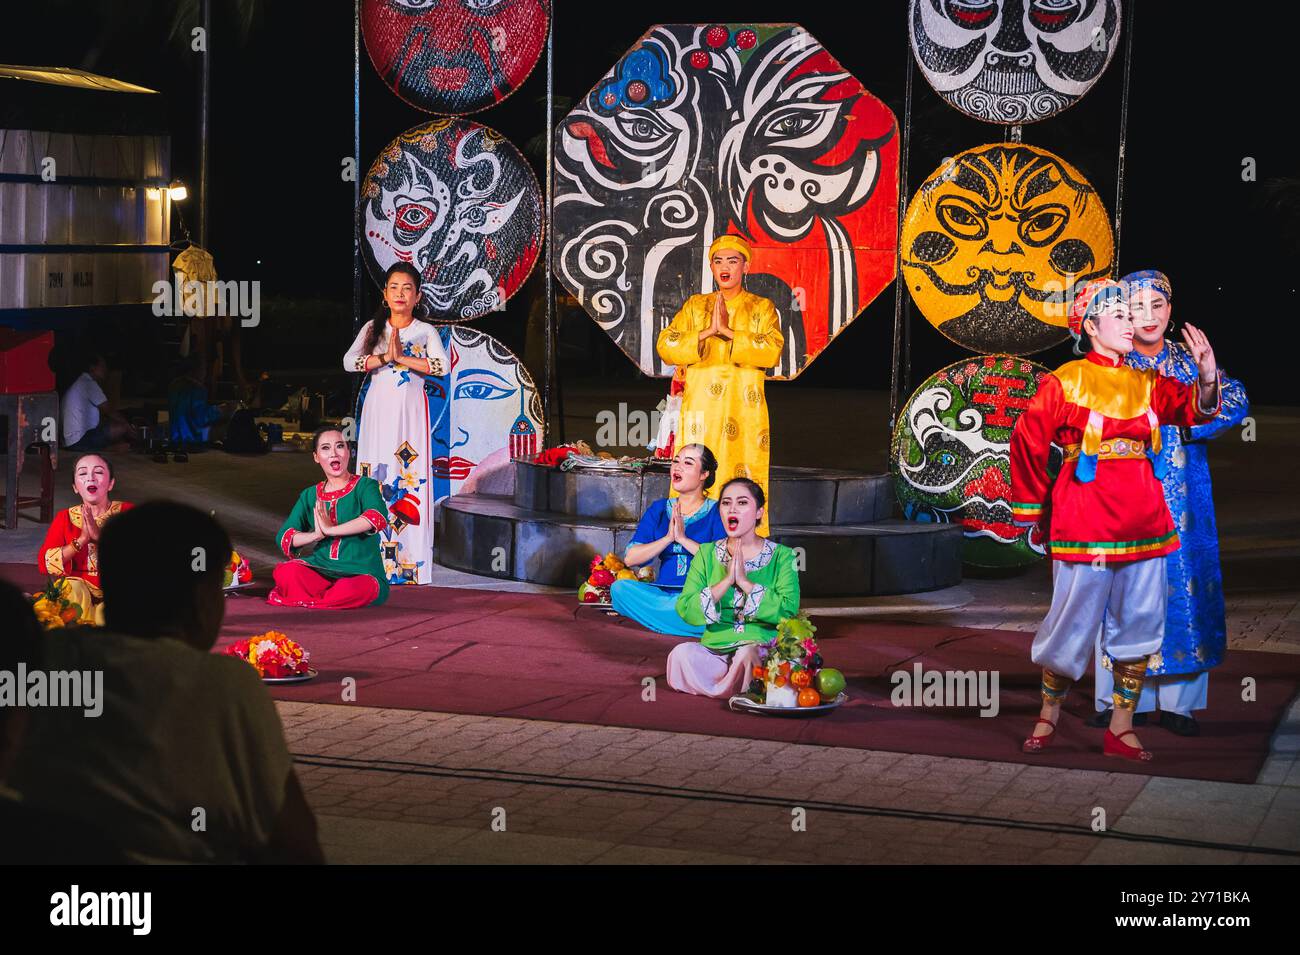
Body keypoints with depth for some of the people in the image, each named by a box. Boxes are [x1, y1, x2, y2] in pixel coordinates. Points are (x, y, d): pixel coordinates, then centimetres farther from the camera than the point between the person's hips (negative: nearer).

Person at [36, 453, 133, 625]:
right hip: (75, 596, 2)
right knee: (73, 586, -32)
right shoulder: (65, 517, 5)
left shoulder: (127, 512, 1)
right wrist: (82, 540, -18)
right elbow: (44, 563, -8)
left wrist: (100, 536, -23)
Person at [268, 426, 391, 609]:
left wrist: (330, 530, -19)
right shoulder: (310, 495, 16)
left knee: (357, 590, -39)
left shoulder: (365, 486, 2)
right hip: (321, 569, 2)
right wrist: (317, 535, -15)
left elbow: (378, 517, -20)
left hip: (361, 573, -2)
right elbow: (284, 536, 6)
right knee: (286, 572, -29)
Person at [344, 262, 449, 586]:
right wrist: (385, 358, -14)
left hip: (410, 412, -2)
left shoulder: (426, 331, 5)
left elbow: (442, 365, -11)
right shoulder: (372, 328, 11)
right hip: (377, 410, 2)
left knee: (411, 479, -7)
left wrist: (402, 358, -14)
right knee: (376, 477, -2)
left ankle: (410, 560, -6)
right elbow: (349, 361, -2)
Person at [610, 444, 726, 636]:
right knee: (619, 588, -23)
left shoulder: (717, 512, 3)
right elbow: (630, 559, 4)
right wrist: (668, 538, -7)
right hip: (662, 591, 4)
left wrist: (683, 539, -14)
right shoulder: (658, 510, 15)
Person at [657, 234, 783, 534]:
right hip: (701, 408, 1)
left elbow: (772, 351, -8)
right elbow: (665, 346, 2)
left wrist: (727, 331, -12)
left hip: (744, 408, -1)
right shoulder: (695, 306, 14)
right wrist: (707, 332, -10)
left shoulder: (762, 308, 9)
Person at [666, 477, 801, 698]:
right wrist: (726, 581, -12)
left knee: (749, 652, -37)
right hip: (715, 650, 2)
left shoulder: (781, 556, 5)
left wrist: (744, 582, -13)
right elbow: (685, 611, -2)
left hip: (763, 648, -2)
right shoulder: (707, 554, 11)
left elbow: (788, 611, -10)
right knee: (682, 653, -29)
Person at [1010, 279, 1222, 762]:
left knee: (1139, 623, 6)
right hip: (1085, 519, -5)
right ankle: (1048, 717, 19)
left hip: (1142, 519, 5)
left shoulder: (1146, 383, 12)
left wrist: (1206, 376, -18)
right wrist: (1034, 507, 5)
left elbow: (1193, 409, 1)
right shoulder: (1064, 382, -2)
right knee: (1073, 621, 0)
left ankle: (1120, 729, 14)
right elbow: (1027, 443, 0)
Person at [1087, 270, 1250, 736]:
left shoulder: (1190, 361, 8)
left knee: (1184, 588, -1)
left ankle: (1177, 703, 5)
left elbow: (1236, 401, -5)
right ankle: (1118, 699, 6)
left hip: (1183, 500, 2)